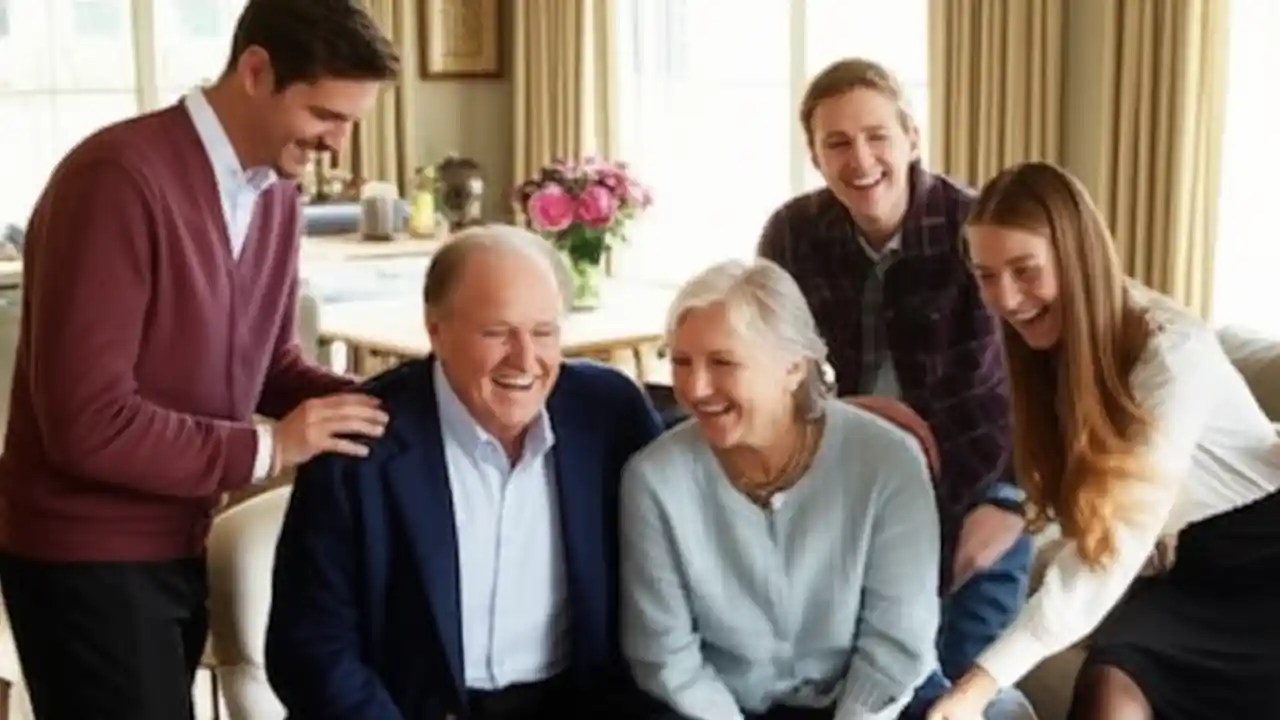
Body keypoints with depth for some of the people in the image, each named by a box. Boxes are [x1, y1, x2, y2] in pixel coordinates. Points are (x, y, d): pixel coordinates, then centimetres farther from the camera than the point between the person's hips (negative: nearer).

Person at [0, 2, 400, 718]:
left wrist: (364, 407, -7)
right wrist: (267, 447, -21)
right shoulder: (120, 177, -23)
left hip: (182, 544, 8)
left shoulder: (278, 193, 3)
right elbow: (86, 422, -26)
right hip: (87, 556, -8)